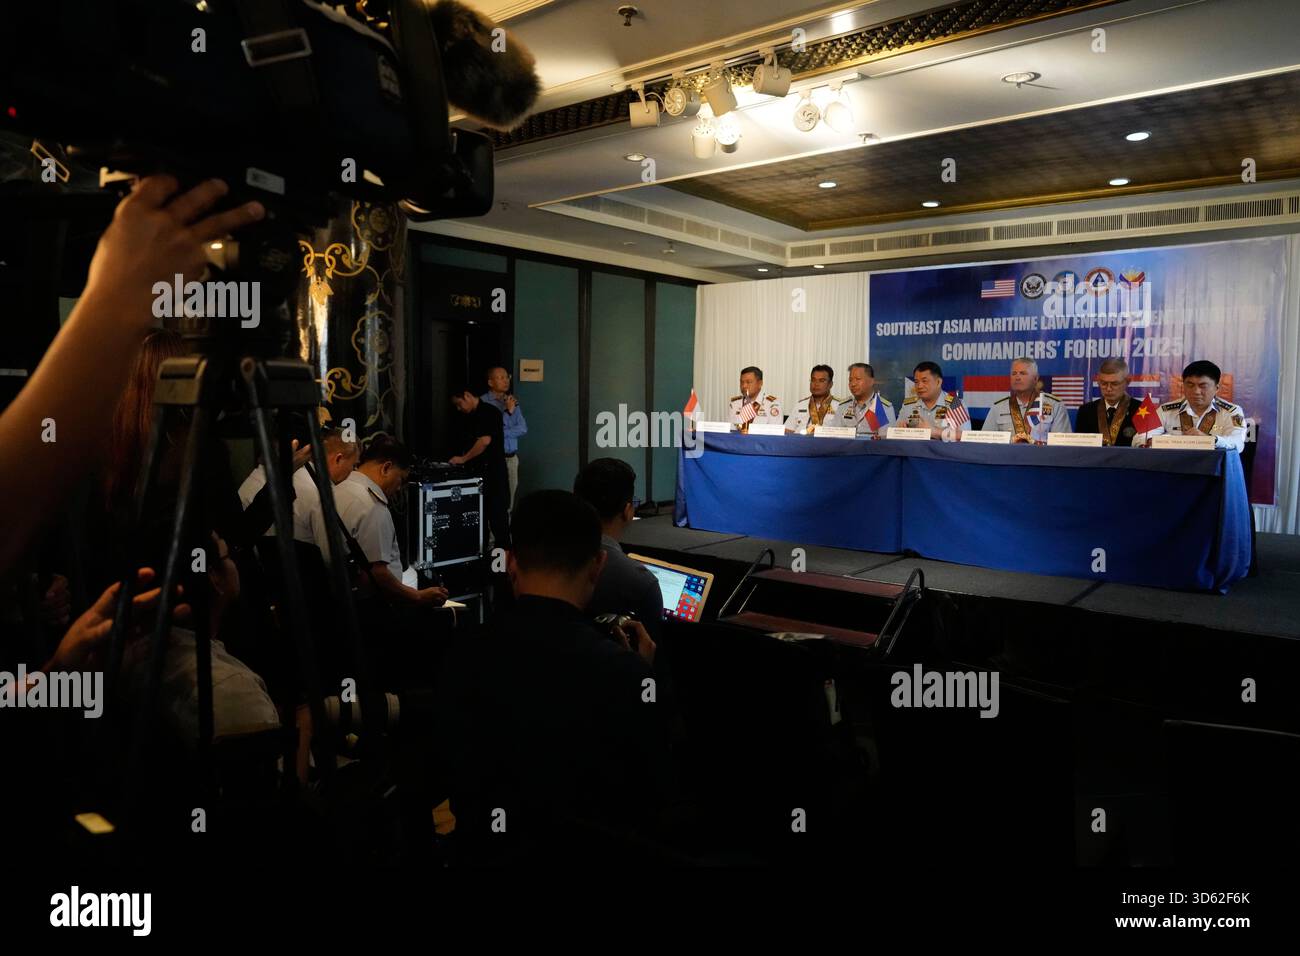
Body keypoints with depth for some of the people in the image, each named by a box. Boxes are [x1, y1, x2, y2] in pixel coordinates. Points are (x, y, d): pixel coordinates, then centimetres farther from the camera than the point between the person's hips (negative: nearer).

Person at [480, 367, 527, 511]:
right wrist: (507, 411, -12)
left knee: (509, 503, 5)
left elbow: (523, 429, 5)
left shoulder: (512, 402, 13)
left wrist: (501, 432, -9)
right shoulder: (483, 402, -6)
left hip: (512, 457, 5)